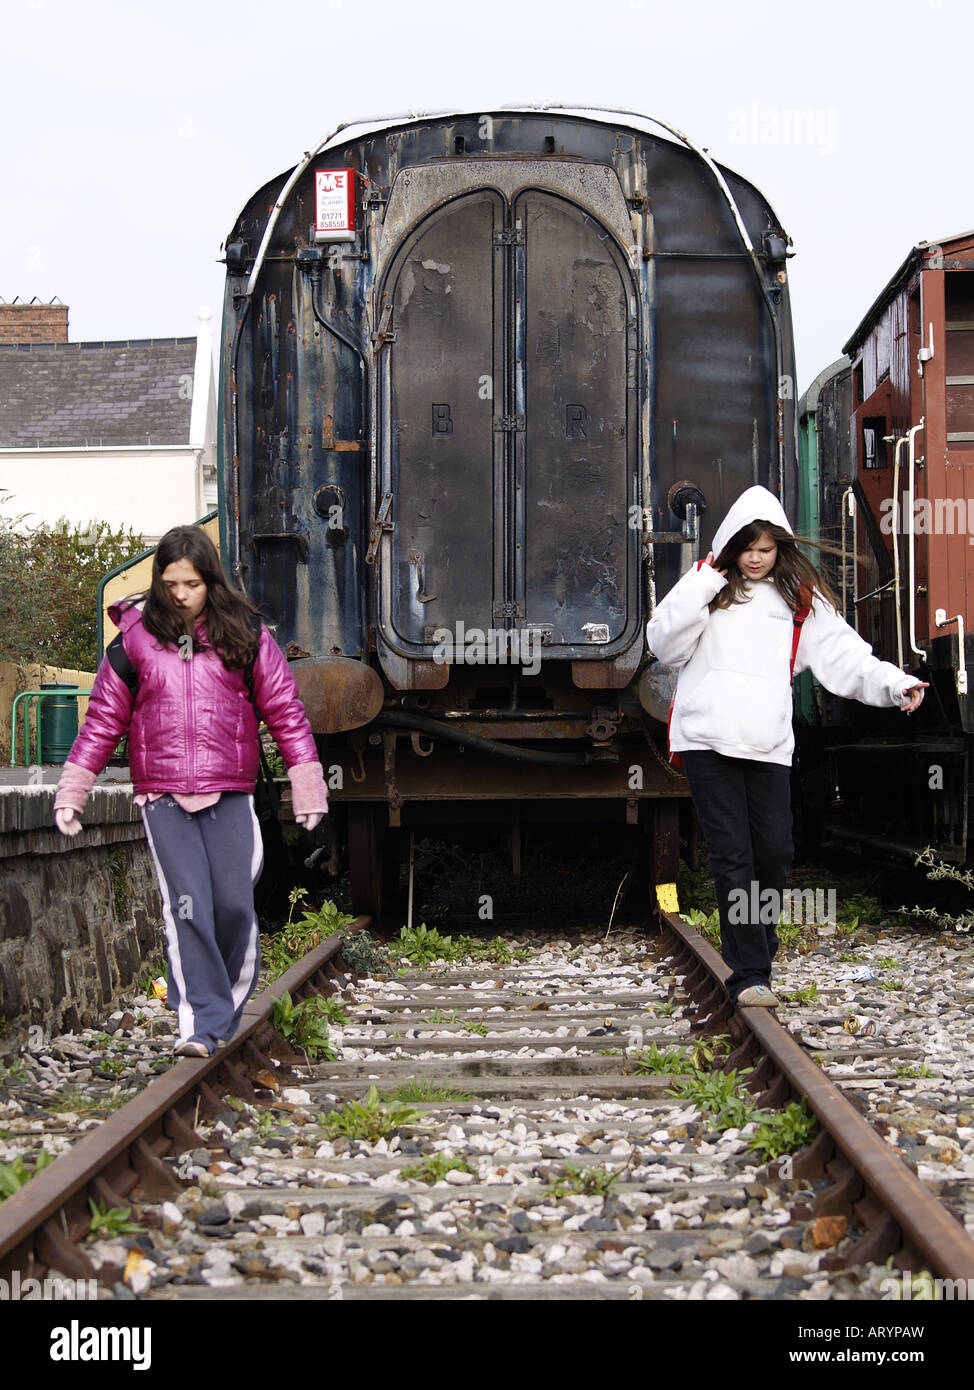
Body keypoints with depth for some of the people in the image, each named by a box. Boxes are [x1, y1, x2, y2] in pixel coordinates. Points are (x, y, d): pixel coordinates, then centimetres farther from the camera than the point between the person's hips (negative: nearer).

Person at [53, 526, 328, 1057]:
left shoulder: (244, 634, 4)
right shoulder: (135, 639, 4)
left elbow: (284, 709, 7)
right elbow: (104, 719, 9)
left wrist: (307, 784, 4)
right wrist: (70, 792, 8)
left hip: (229, 794, 0)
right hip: (162, 796, 0)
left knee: (234, 904, -4)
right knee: (187, 905, -10)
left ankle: (229, 1010, 17)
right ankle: (200, 1025, -7)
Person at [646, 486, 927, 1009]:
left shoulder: (801, 597, 13)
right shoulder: (706, 583, 9)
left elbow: (843, 654, 6)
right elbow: (664, 644, -1)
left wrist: (893, 683, -8)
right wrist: (706, 584, -6)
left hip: (769, 745, 2)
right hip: (708, 740, -2)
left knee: (775, 852, 1)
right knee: (732, 857, -6)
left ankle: (756, 959, 21)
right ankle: (748, 975, -7)